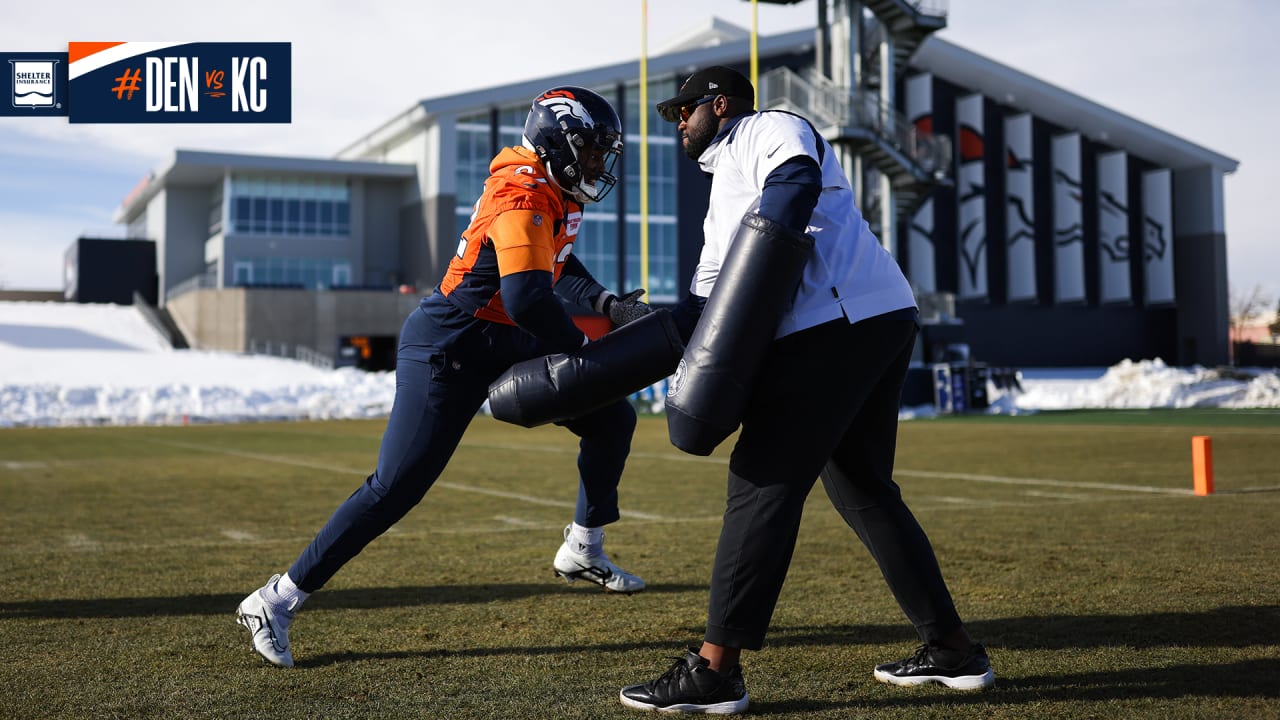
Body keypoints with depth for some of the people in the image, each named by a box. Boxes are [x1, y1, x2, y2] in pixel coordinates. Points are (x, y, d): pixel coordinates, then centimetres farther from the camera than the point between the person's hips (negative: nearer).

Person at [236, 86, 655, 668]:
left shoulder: (551, 192, 8)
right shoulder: (523, 200, -23)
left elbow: (561, 269, 23)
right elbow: (528, 300, -35)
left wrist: (606, 303, 6)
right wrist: (585, 349, -20)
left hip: (505, 347, 10)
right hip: (448, 351, -10)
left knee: (612, 419, 9)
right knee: (395, 488, -9)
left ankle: (582, 552, 23)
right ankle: (276, 600, 3)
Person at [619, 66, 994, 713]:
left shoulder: (771, 130, 5)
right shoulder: (723, 196, 32)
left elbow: (795, 181, -19)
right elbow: (709, 301, 25)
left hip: (839, 322, -10)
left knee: (763, 479, -10)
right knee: (861, 488, 16)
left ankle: (715, 670, -8)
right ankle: (951, 649, 22)